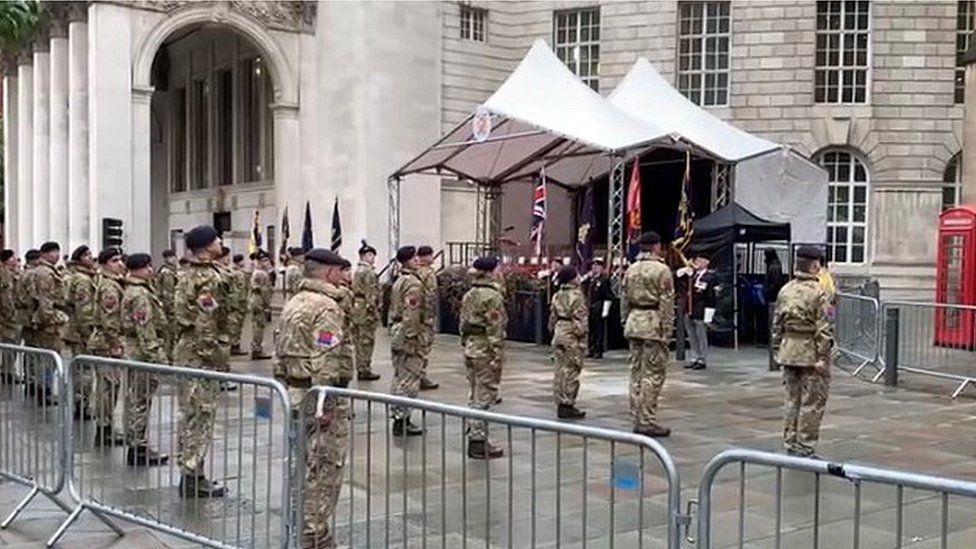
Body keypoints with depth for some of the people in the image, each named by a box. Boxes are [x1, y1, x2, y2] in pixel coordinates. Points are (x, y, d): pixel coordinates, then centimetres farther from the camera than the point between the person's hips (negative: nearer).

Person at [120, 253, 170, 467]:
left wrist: (157, 353, 24)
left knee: (135, 400, 14)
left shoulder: (133, 291, 16)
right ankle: (138, 449, 0)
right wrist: (156, 356, -22)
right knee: (141, 401, -5)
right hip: (143, 354, -11)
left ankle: (137, 444, 23)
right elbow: (145, 330, -22)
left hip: (134, 352, 11)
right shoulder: (140, 295, -17)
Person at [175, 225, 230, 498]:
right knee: (201, 416, -3)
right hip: (202, 354, -10)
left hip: (186, 349, 10)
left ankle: (190, 472, 22)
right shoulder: (209, 278, -17)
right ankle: (192, 478, 2)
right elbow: (207, 325, -22)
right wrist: (220, 360, -16)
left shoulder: (186, 275, 13)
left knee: (191, 414, 15)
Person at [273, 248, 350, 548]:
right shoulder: (327, 308, -17)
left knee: (305, 464, 18)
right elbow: (325, 362, -23)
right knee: (323, 468, -2)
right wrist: (326, 405, -22)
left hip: (292, 391, 10)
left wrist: (285, 388, 20)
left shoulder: (292, 304, 13)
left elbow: (280, 351, 16)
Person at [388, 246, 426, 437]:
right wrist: (412, 340, -21)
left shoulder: (399, 281, 14)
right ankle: (402, 421, -3)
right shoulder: (414, 284, -16)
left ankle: (398, 415, 23)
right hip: (409, 335, -10)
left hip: (396, 332, 10)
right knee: (410, 379, -5)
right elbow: (411, 314, -23)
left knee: (399, 376, 16)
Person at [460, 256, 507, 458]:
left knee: (474, 396, 15)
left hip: (470, 348, 8)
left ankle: (474, 437, 22)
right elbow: (495, 329, -18)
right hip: (485, 350, -8)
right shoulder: (493, 296, -15)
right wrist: (497, 356, -18)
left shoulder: (469, 295, 10)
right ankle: (479, 443, 1)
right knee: (484, 397, -3)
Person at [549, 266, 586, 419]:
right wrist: (582, 335, -10)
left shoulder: (557, 296, 9)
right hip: (572, 335, -7)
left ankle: (560, 404, 16)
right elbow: (579, 318, -16)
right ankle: (568, 405, 1)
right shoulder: (576, 295, -13)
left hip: (559, 333, 8)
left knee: (560, 371, 11)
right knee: (571, 372, -2)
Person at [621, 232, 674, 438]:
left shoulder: (631, 269, 11)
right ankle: (647, 422, -4)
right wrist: (667, 332, -9)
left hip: (634, 322, 7)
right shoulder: (661, 270, -9)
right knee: (653, 373, -3)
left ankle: (637, 420, 16)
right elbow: (666, 303, -11)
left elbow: (624, 300, 13)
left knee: (636, 372, 11)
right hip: (653, 323, -7)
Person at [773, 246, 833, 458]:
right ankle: (804, 448, 5)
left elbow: (777, 324, 9)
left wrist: (777, 350, 15)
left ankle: (791, 445, 19)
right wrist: (822, 357, -14)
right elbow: (823, 329, -16)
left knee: (792, 400, 14)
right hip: (810, 353, -6)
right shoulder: (819, 293, -14)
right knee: (812, 402, 2)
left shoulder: (785, 290, 6)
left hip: (788, 351, 6)